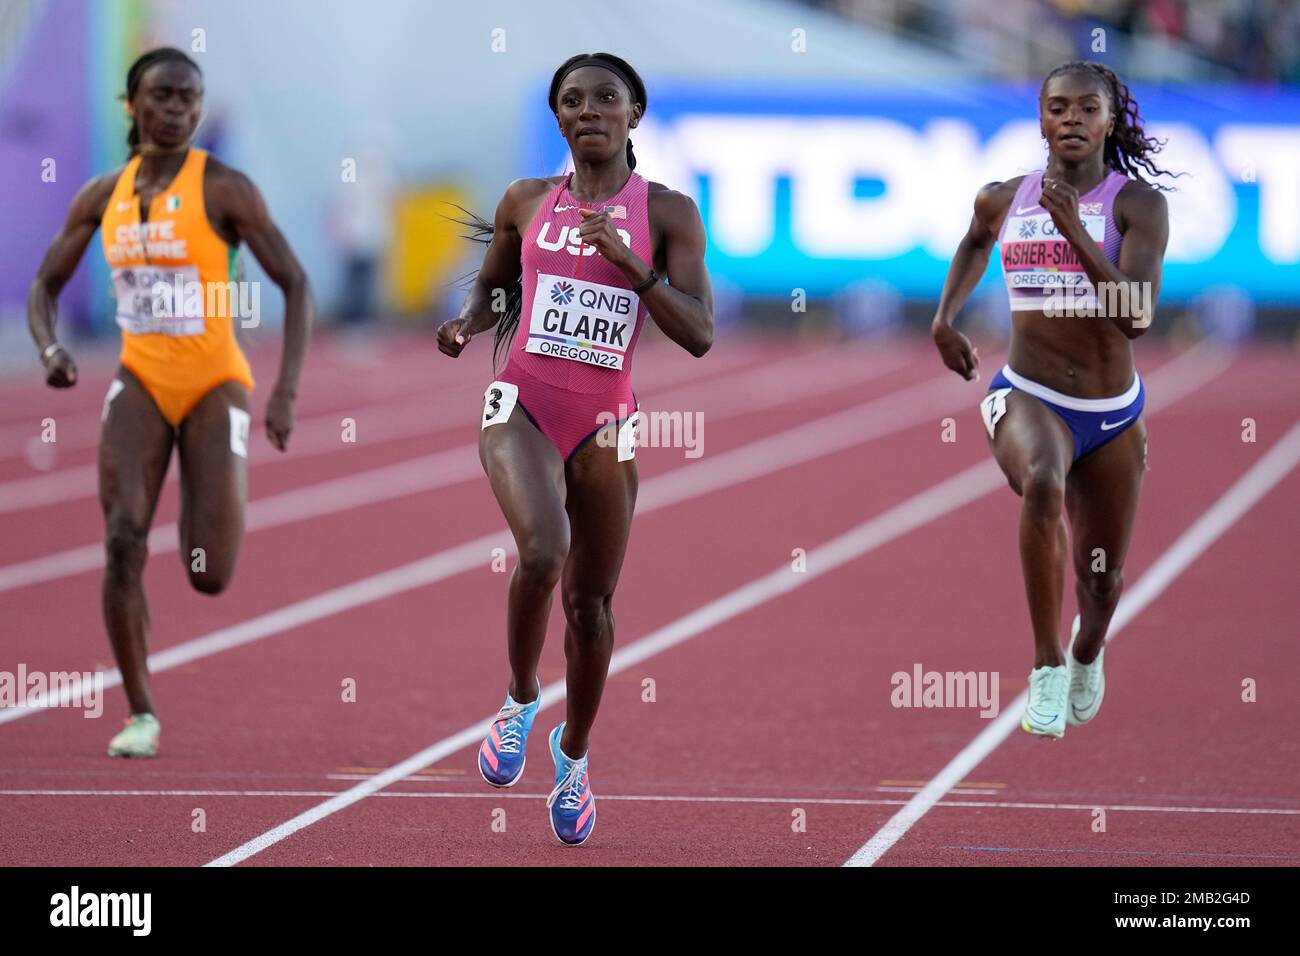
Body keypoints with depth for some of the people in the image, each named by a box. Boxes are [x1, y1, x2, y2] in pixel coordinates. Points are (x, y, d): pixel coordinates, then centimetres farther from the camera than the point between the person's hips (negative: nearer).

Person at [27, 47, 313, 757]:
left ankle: (218, 524, 36)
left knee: (210, 578, -5)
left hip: (215, 385, -3)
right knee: (122, 543, -16)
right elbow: (45, 286, 11)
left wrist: (285, 394, -19)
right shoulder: (103, 196, 3)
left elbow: (294, 285, -10)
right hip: (141, 382, 3)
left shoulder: (224, 189, -10)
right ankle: (142, 714, -6)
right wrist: (50, 350, -11)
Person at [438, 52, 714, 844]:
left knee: (592, 600, 8)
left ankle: (574, 752, 32)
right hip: (522, 404, 0)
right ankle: (521, 701, -1)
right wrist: (467, 324, -1)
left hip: (604, 421, 1)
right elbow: (492, 284, 22)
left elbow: (699, 334, -7)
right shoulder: (527, 202, 6)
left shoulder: (667, 213, -1)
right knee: (542, 552, -27)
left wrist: (629, 261, -19)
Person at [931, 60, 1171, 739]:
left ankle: (1086, 652, 54)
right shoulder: (1004, 200, 0)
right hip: (1027, 397, -1)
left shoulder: (1138, 204, -10)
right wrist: (944, 318, 14)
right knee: (1043, 484, -37)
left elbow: (1137, 317, -22)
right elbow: (975, 243, 26)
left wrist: (1076, 231, -29)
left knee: (1103, 578, 15)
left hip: (1114, 414, 1)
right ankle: (1046, 667, -27)